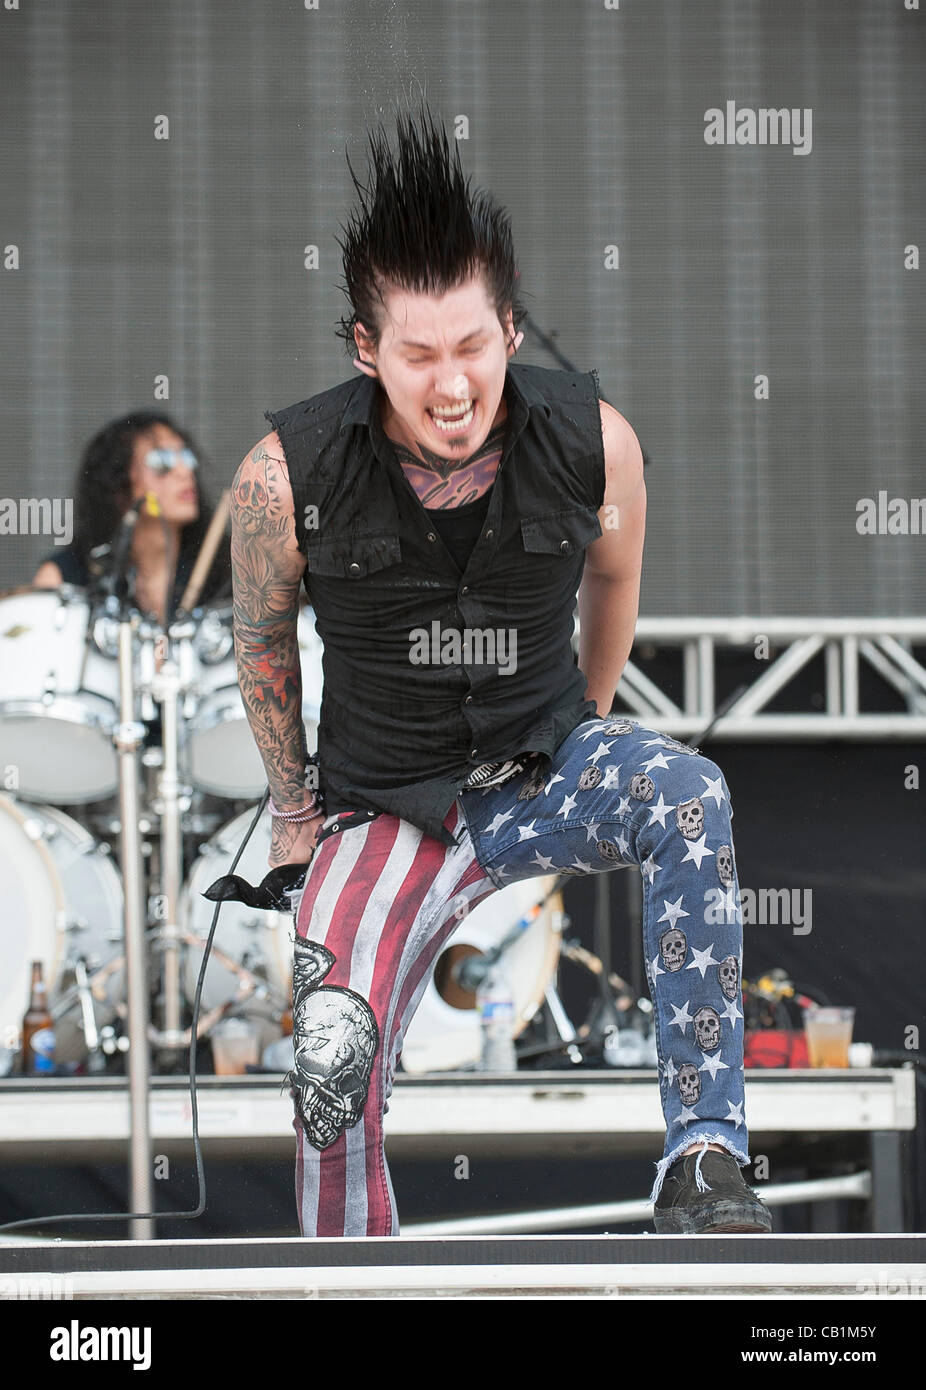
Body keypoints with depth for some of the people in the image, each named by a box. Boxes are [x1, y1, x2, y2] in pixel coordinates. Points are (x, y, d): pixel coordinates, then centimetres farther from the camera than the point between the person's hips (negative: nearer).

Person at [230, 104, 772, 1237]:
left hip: (547, 772, 1)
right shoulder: (287, 475, -16)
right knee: (332, 1052, -27)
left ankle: (704, 1165, -36)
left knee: (686, 793, -34)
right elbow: (260, 637, 6)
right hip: (387, 806, -1)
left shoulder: (592, 441, -13)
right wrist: (292, 809, 12)